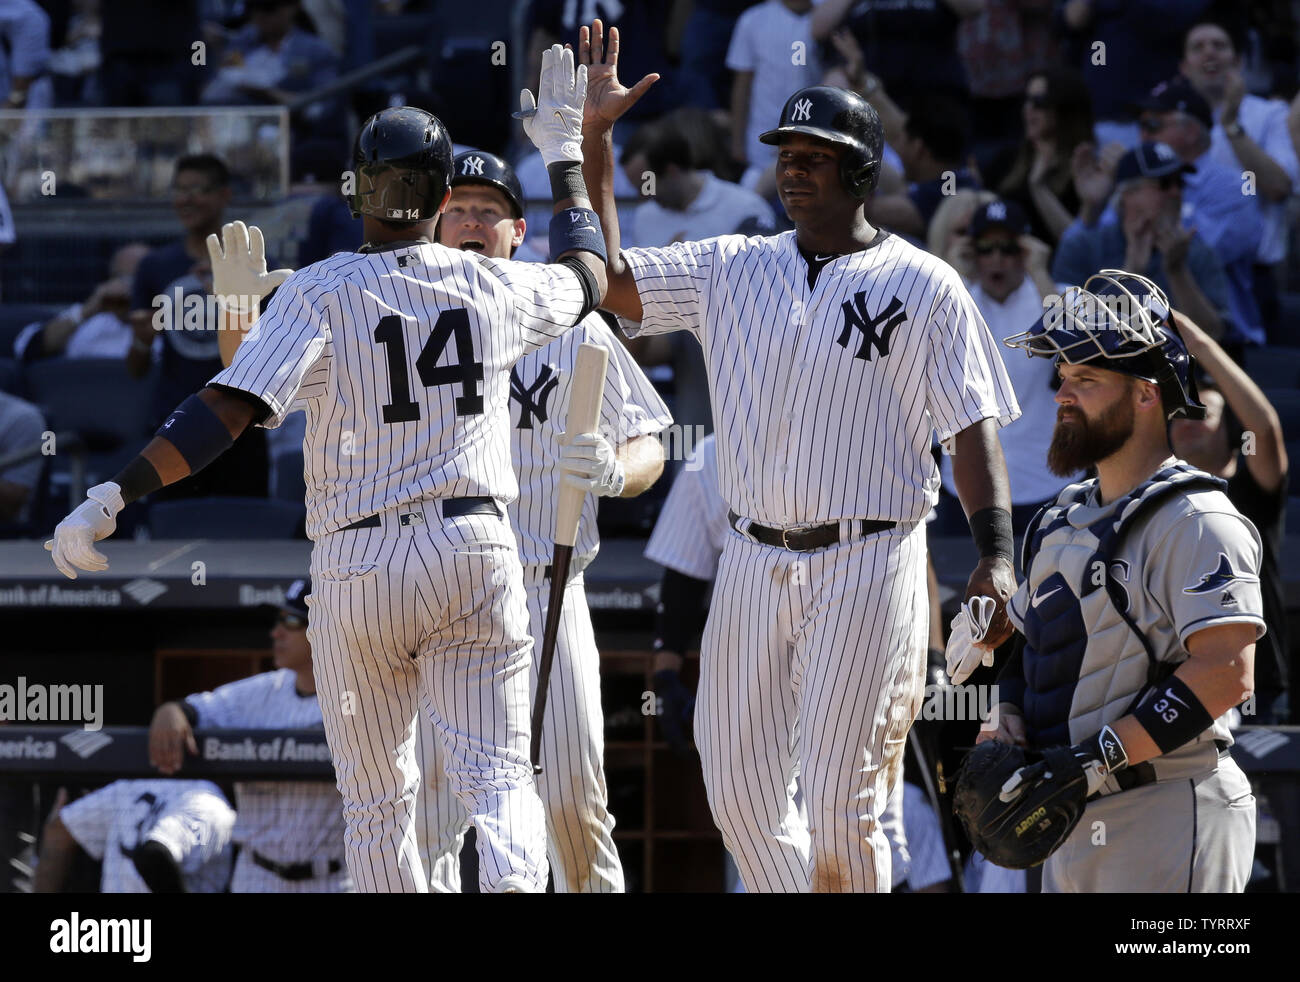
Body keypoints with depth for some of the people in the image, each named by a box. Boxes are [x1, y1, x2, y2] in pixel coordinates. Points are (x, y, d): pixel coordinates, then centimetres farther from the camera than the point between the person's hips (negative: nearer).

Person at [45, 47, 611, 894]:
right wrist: (566, 153, 40)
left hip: (358, 565, -1)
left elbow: (230, 409, -18)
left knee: (378, 799, 12)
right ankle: (514, 880, -33)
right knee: (497, 775, -4)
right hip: (477, 552, 2)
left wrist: (112, 498, -20)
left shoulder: (318, 295, -6)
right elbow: (590, 277, 28)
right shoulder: (493, 289, 5)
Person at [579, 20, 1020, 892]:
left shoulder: (924, 287, 0)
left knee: (842, 796, -8)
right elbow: (603, 279, 5)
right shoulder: (732, 270, 11)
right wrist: (595, 142, -1)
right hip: (753, 561, 5)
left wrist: (998, 557, -15)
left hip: (867, 565, -5)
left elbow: (975, 428, -3)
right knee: (739, 788, 5)